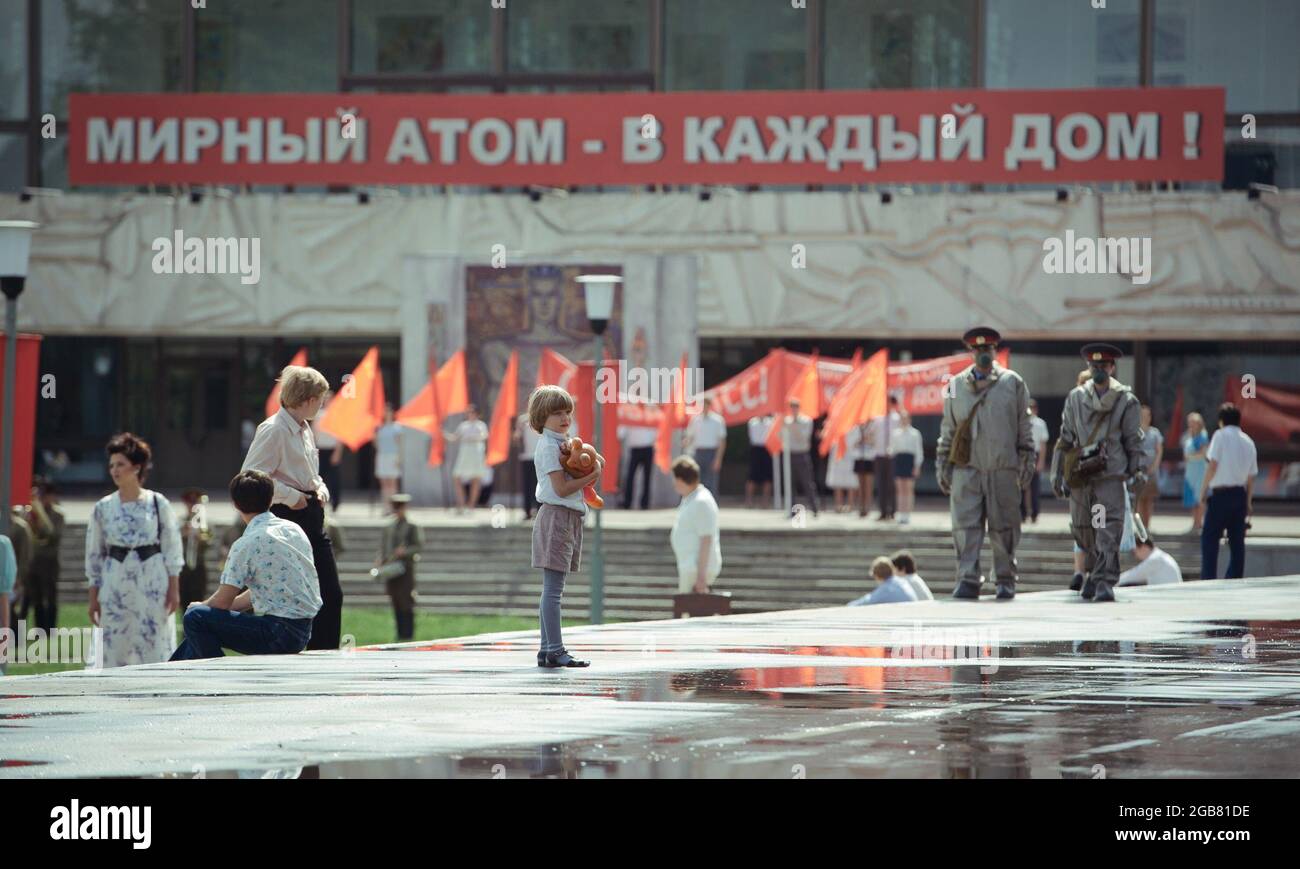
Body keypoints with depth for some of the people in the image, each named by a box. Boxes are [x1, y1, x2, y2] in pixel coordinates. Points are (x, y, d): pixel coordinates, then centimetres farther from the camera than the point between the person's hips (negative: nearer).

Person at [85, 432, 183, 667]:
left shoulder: (157, 503, 0)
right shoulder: (103, 508, 4)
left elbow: (172, 549, 2)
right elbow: (94, 554, 9)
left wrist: (174, 589, -3)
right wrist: (93, 597, 6)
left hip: (152, 583, -1)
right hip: (115, 583, 1)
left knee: (155, 647, 0)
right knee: (113, 649, -1)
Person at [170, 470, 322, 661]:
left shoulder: (248, 544, -15)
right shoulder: (293, 529, 11)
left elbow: (222, 601, -11)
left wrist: (200, 607, 11)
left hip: (282, 634, -9)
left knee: (195, 618, -10)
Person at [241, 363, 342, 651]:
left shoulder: (304, 429, 16)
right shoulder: (273, 430, -13)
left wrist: (320, 490, 9)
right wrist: (290, 496, -19)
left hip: (311, 516, 9)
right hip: (286, 517, -9)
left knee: (331, 594, 6)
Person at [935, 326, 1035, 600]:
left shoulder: (1012, 383, 8)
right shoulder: (956, 385, 12)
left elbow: (1024, 426, 8)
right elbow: (948, 429, 16)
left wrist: (1027, 461, 2)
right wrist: (942, 464, 11)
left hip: (1003, 468, -1)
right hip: (966, 467, 1)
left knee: (1003, 527, 2)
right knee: (966, 525, -7)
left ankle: (1005, 580, 10)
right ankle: (968, 580, -7)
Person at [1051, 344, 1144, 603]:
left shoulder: (1126, 401, 5)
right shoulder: (1076, 398, 12)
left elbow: (1134, 440, 6)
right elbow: (1065, 438, 15)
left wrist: (1138, 473, -2)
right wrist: (1058, 472, 11)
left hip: (1111, 476, -3)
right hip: (1080, 476, 3)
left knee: (1109, 530, -14)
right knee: (1084, 532, 8)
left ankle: (1104, 583, -18)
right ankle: (1091, 574, 28)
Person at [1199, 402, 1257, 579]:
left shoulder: (1221, 435, -5)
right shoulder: (1248, 442, 10)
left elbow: (1213, 465, -13)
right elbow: (1252, 476, 11)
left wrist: (1203, 490, -4)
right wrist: (1248, 503, 17)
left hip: (1220, 493, -5)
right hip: (1240, 494, 5)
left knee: (1209, 539, -2)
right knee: (1237, 542, 9)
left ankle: (1208, 579, -9)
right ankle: (1234, 577, 9)